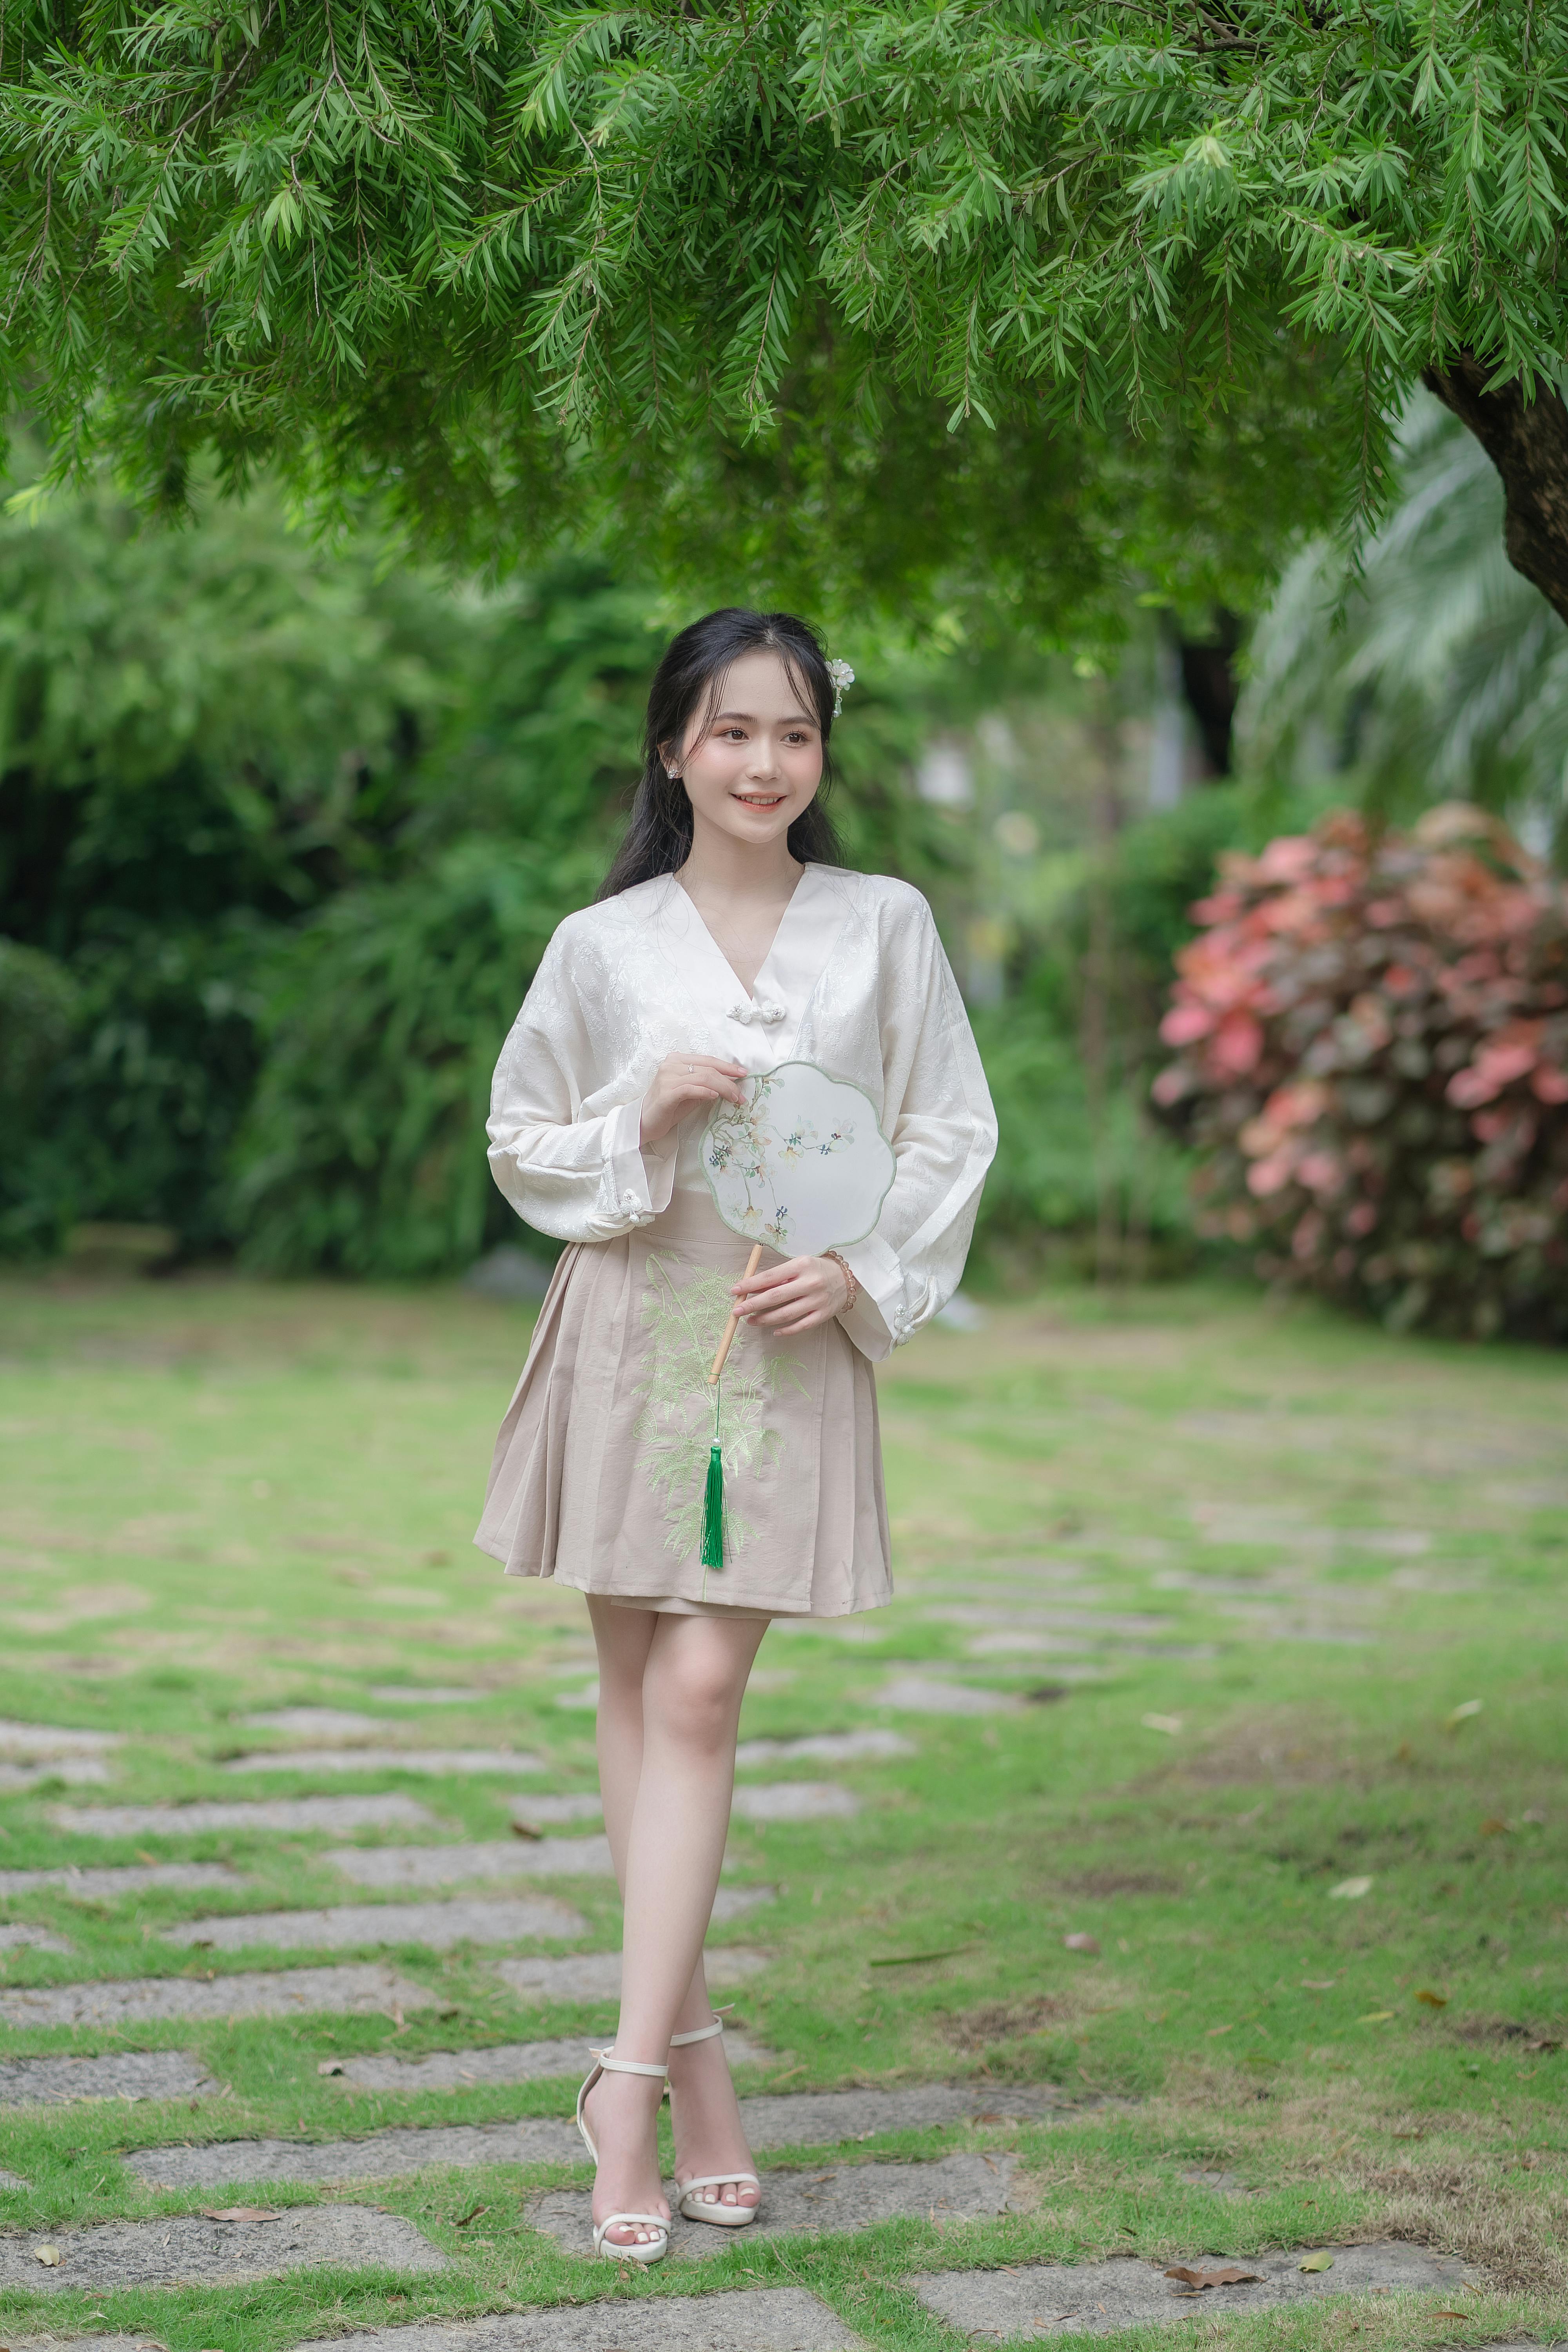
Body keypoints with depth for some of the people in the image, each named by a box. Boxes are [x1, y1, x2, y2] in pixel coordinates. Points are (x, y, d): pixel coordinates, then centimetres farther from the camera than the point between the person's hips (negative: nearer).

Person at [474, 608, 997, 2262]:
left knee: (699, 1691, -9)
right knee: (634, 1690, 5)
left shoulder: (884, 927, 3)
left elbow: (951, 1134, 7)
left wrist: (861, 1272, -7)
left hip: (794, 1346, -1)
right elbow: (521, 1144, 8)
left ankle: (631, 2080, -5)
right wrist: (640, 1123, -10)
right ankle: (690, 2057, 17)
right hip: (630, 1330, 1)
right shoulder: (602, 944, 2)